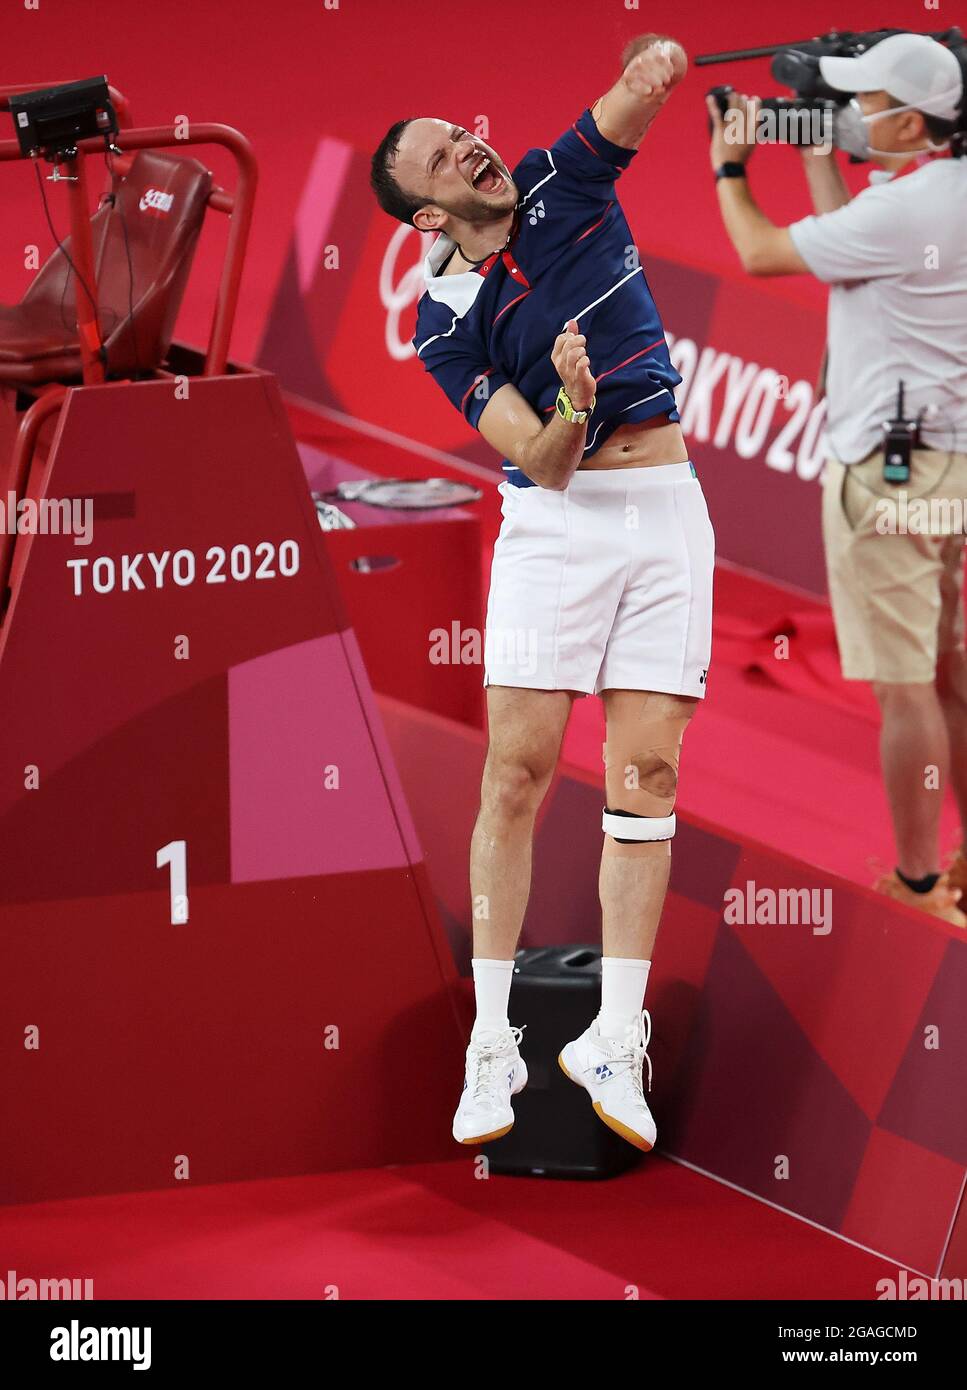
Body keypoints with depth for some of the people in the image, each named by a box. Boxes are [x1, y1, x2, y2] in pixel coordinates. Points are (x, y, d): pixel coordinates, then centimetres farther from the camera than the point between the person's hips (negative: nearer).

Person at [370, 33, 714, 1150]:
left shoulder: (562, 186, 4)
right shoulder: (445, 325, -5)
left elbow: (645, 86, -6)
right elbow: (541, 463, -15)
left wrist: (660, 58, -25)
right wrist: (572, 403, -32)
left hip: (665, 510, 3)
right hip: (555, 522, -2)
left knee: (646, 776, -3)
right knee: (517, 773, -8)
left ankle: (615, 1037, -2)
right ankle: (491, 1043, -1)